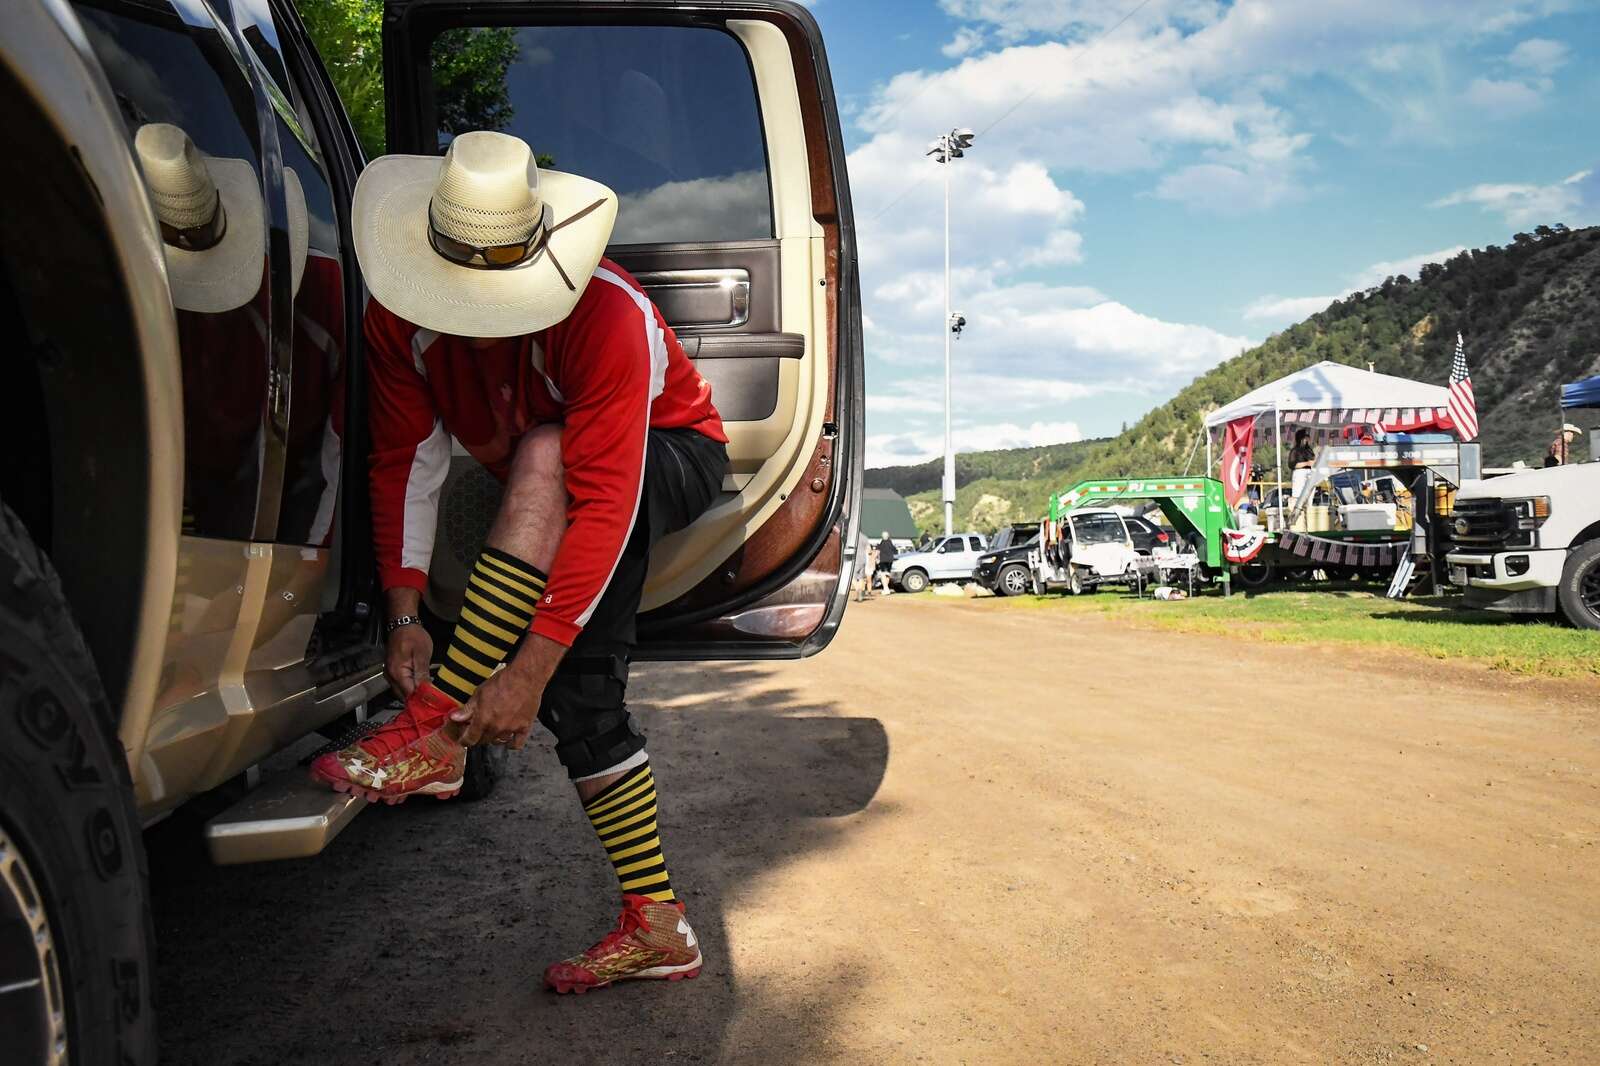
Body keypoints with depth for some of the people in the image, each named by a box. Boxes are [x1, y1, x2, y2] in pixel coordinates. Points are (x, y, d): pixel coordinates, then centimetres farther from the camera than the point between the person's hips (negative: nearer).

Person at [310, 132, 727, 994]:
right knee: (581, 687, -8)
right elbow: (408, 460, -13)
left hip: (672, 459, -6)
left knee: (542, 455, -37)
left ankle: (436, 736, -36)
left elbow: (604, 503, -40)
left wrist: (527, 671, -42)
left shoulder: (606, 312, -36)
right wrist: (404, 614, -22)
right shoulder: (401, 317, -19)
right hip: (546, 495, 6)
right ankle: (657, 926, 1)